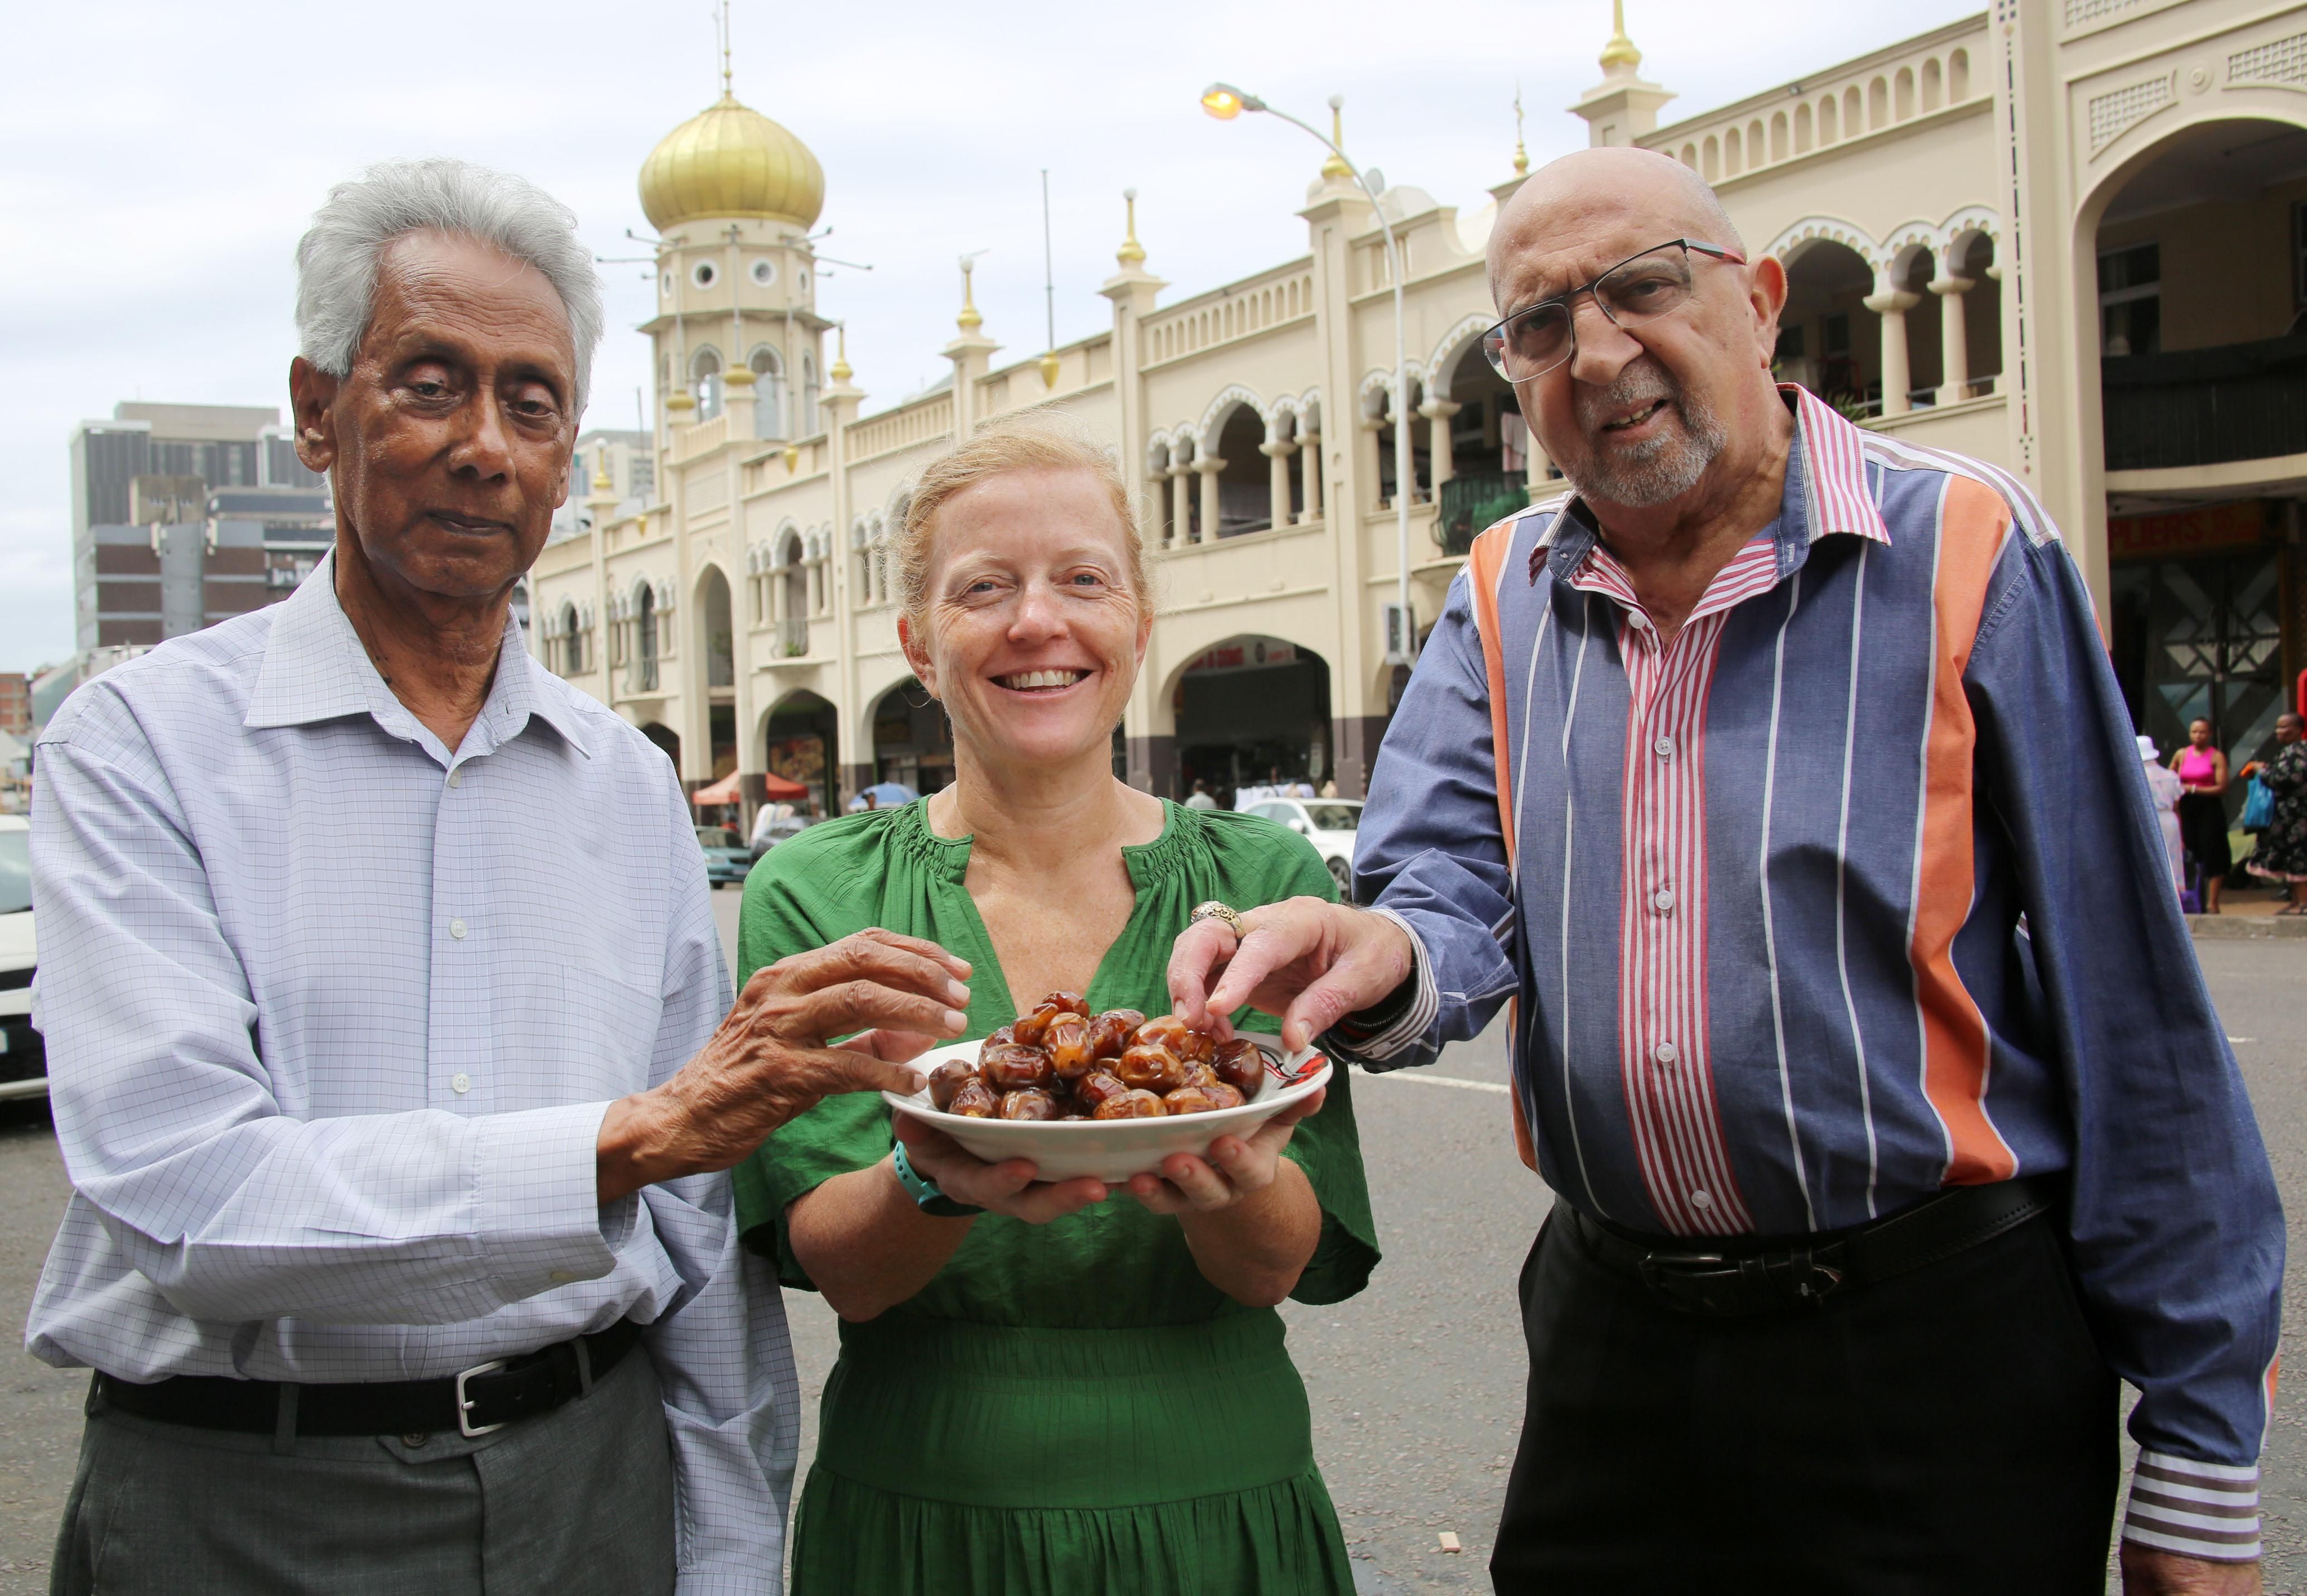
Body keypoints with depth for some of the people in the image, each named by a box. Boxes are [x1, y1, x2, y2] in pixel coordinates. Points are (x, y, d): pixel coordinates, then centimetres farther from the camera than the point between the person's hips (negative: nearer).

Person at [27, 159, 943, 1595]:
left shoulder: (630, 784, 5)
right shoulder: (145, 745, -9)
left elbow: (705, 1238, 5)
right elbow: (183, 1194, -22)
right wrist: (627, 1137, -30)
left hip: (587, 1476, 4)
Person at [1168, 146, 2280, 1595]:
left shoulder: (1962, 553, -8)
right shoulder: (1503, 602, 6)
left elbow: (2134, 1028, -9)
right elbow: (1456, 887, -4)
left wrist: (2202, 1447, -10)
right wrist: (1389, 960, -30)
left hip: (1938, 1359, -3)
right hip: (1612, 1338, 4)